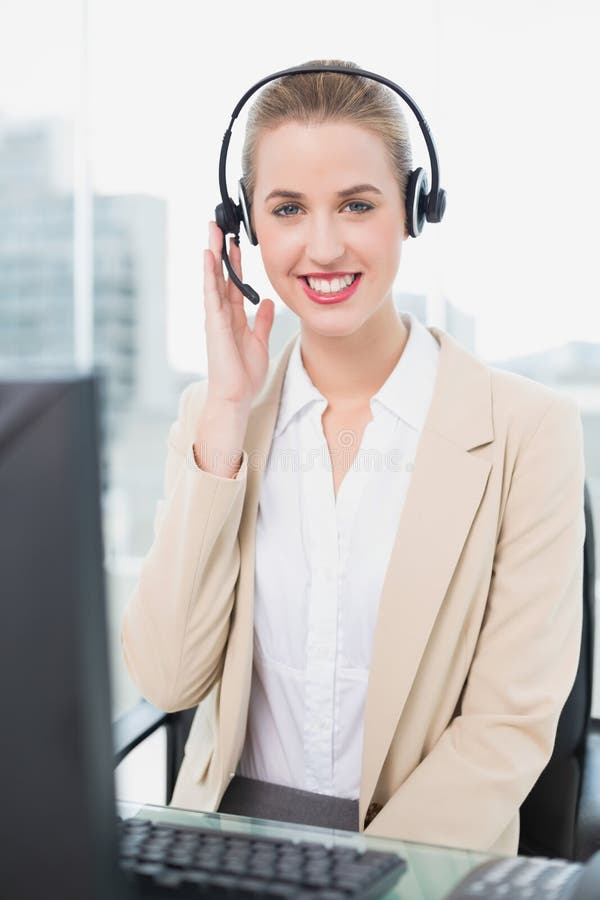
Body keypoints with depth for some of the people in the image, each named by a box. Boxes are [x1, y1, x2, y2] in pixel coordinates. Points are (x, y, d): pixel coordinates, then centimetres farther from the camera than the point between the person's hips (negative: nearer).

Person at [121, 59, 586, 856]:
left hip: (422, 856, -1)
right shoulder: (213, 415, 2)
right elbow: (168, 679, -7)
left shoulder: (526, 430, -8)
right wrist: (228, 413, -10)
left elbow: (511, 727, -7)